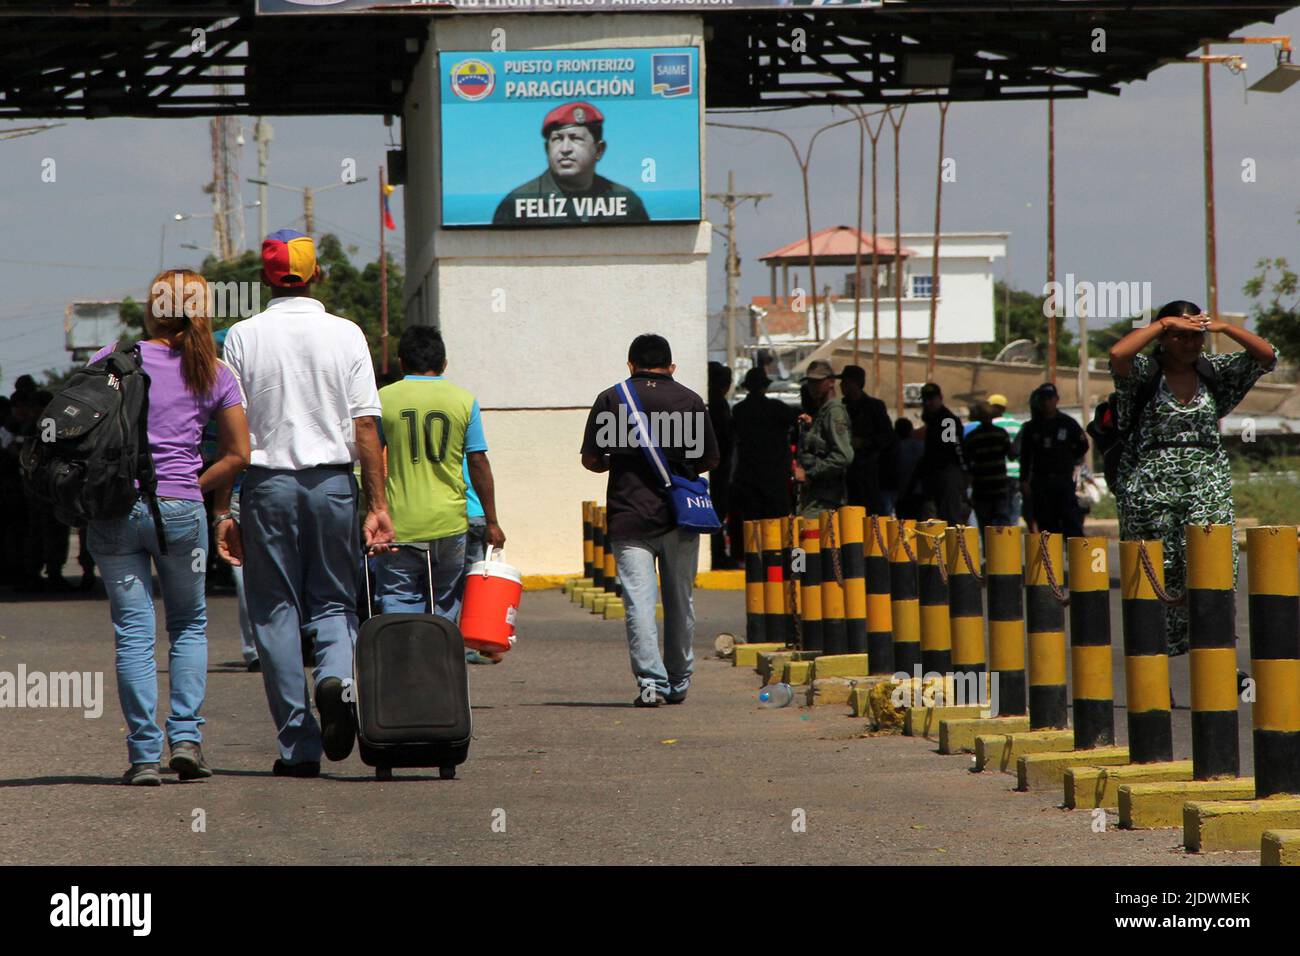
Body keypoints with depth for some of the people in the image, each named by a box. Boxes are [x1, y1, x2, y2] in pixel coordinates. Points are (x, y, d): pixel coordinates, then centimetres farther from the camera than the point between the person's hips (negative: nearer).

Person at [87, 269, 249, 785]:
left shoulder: (111, 360, 1)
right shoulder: (213, 374, 5)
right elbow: (237, 454, 6)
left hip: (114, 508, -1)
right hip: (180, 509, 1)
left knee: (133, 631, 2)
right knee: (189, 625, 18)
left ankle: (144, 755, -3)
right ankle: (186, 736, 4)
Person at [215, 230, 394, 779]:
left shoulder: (244, 337, -1)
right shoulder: (346, 335, 1)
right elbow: (366, 427, -2)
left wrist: (222, 509, 1)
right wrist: (378, 505, 1)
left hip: (268, 484, -1)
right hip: (333, 480, 1)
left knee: (276, 611, 5)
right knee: (333, 601, 14)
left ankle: (298, 745, 3)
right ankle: (336, 676, -18)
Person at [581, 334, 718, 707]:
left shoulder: (610, 400, 0)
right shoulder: (690, 400, 3)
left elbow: (590, 459, 2)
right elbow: (710, 459, 9)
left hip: (628, 517, -2)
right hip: (679, 517, 2)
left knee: (639, 600, -4)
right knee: (680, 601, 14)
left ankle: (650, 681, -14)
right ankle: (678, 683, 22)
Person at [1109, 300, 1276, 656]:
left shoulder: (1214, 371, 9)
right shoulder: (1144, 372, -2)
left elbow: (1267, 356, 3)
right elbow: (1118, 354, -24)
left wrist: (1224, 327, -8)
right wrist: (1163, 323, -17)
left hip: (1208, 487, 2)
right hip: (1152, 489, -2)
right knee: (1159, 573, 2)